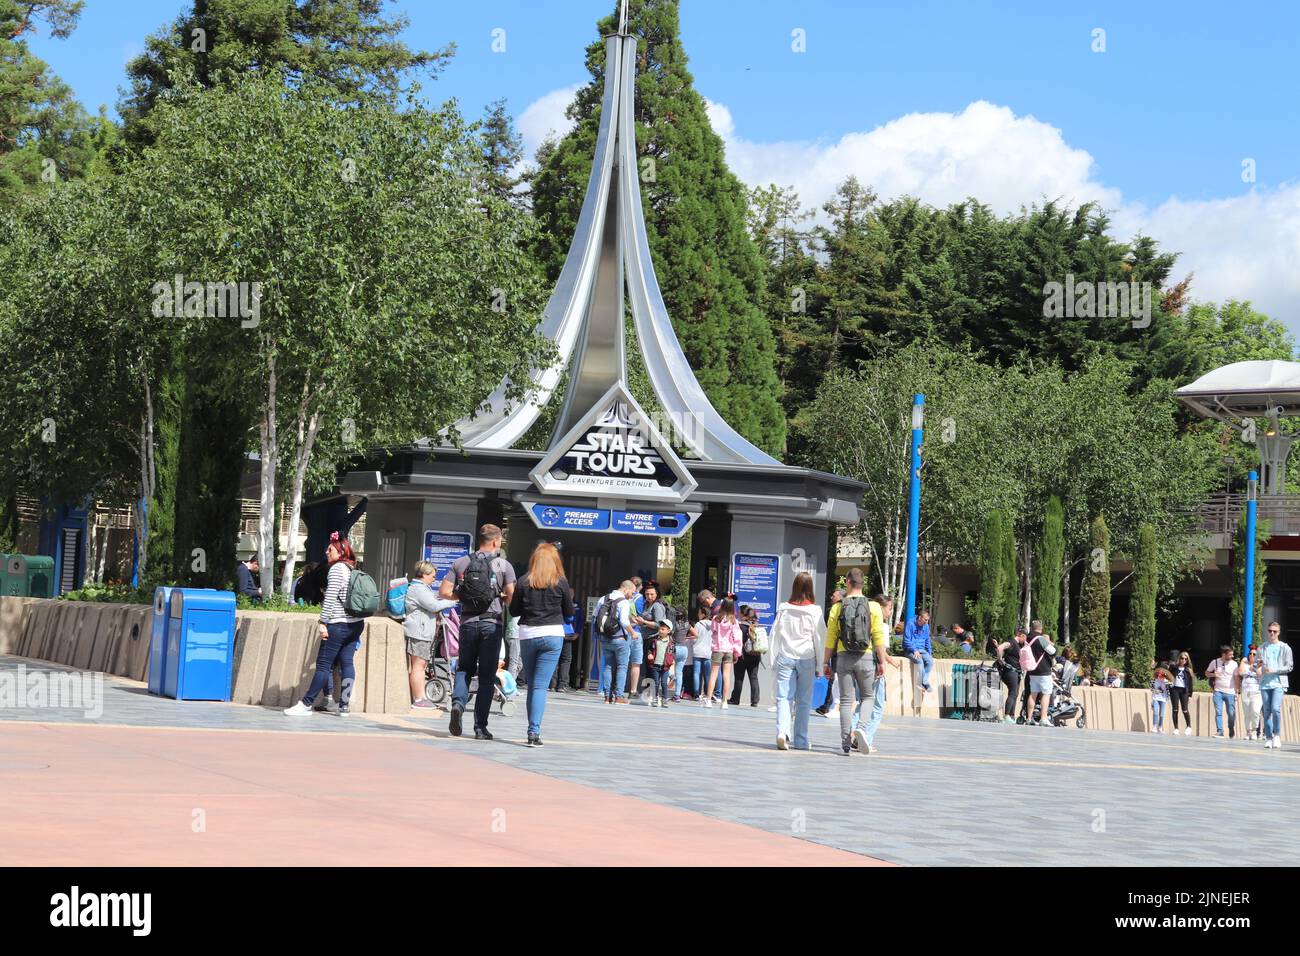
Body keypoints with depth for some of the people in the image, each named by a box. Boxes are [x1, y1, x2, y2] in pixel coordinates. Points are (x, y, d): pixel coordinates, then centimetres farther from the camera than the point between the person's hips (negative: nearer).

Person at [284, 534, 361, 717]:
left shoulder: (337, 569, -10)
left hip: (339, 624, -8)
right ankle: (344, 705, 6)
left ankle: (306, 704, -6)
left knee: (323, 665, -7)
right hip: (356, 624, 8)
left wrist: (323, 622, -15)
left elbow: (330, 598, -16)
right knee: (347, 663, 8)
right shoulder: (353, 569, 14)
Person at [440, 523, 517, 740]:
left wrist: (463, 596, 13)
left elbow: (444, 592, -1)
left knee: (465, 668, 18)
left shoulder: (461, 563, 4)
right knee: (487, 676, 5)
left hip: (468, 622, 2)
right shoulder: (503, 565, -2)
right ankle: (480, 727, 4)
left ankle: (458, 702, -11)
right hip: (492, 623, -2)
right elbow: (512, 596, -8)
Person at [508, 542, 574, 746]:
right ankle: (534, 731, -13)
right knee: (541, 686, -4)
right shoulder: (561, 582, -3)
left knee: (531, 685, 14)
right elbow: (569, 612, 6)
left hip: (527, 635, 2)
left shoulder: (524, 581, -1)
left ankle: (533, 730, 20)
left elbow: (514, 611, 5)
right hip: (552, 635, -2)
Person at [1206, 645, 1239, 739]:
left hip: (1230, 692, 0)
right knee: (1218, 712, -10)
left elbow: (1236, 678, 3)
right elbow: (1207, 673, 13)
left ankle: (1231, 730, 24)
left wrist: (1236, 692, -1)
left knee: (1231, 713, 2)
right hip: (1218, 691, 0)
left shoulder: (1234, 664, 0)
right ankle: (1219, 732, -9)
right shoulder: (1215, 662, 2)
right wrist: (1213, 675, -9)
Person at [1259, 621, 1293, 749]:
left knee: (1275, 708, -18)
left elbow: (1289, 666, 1)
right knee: (1267, 711, 2)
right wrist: (1259, 665, -8)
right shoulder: (1263, 647, 14)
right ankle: (1268, 738, 7)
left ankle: (1277, 736, -5)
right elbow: (1258, 664, 17)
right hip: (1265, 683, 3)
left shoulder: (1285, 648, 4)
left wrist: (1274, 670, -11)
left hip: (1279, 683, -3)